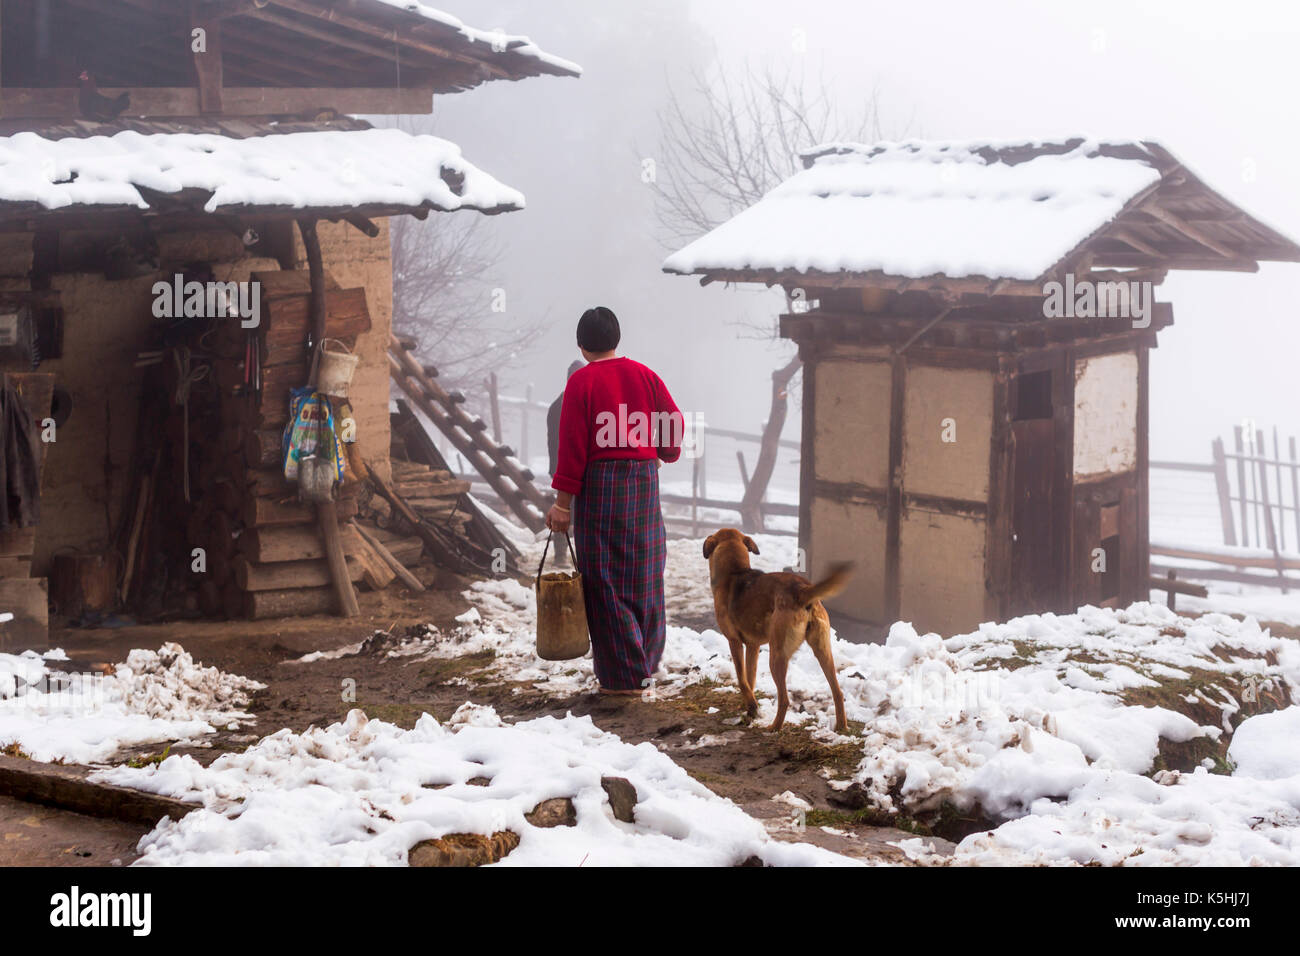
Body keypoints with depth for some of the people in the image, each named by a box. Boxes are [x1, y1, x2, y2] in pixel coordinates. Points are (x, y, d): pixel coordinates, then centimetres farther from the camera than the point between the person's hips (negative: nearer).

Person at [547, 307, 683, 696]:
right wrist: (668, 452, 31)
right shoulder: (643, 375, 5)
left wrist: (563, 502, -9)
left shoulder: (581, 382, -7)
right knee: (643, 575, 15)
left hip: (599, 484, -4)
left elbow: (572, 445, -11)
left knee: (606, 579, 1)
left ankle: (622, 676, 0)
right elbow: (674, 422, 8)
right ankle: (646, 661, 23)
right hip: (644, 480, 5)